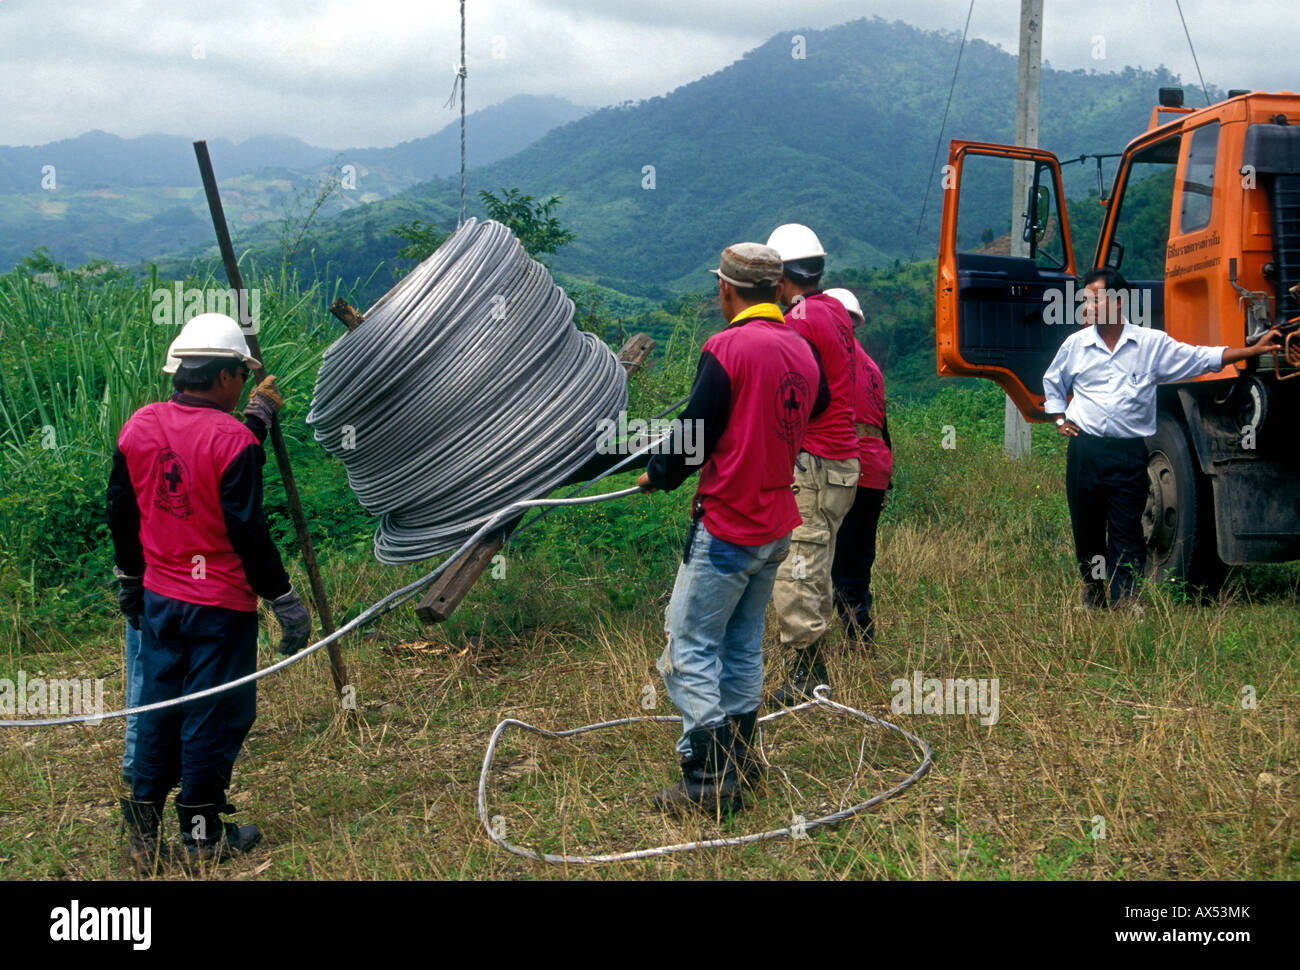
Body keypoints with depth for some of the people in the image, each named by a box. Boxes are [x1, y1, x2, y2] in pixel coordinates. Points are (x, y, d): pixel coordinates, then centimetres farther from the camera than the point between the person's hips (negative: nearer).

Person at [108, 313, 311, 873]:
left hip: (159, 597, 6)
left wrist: (129, 581, 23)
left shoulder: (138, 427, 2)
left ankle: (144, 822, 20)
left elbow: (120, 513, 11)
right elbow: (248, 532, -17)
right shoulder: (233, 441, -17)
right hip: (221, 605, -6)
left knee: (159, 707, 16)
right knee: (213, 713, 5)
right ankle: (202, 833, 13)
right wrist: (284, 601, -8)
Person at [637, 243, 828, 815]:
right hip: (777, 527, 8)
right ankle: (738, 762, 24)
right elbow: (816, 406, 19)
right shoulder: (803, 350, 7)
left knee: (690, 651, -2)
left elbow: (696, 431, -13)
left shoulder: (728, 347, -15)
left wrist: (658, 475, 3)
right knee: (743, 649, 17)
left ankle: (709, 782, -3)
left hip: (726, 527, -8)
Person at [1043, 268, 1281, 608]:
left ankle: (1124, 603, 0)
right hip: (1084, 450, 2)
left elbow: (1202, 359, 5)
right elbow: (1051, 382, 26)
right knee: (1086, 530, 8)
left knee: (1127, 535, -3)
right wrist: (1059, 420, 15)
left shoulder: (1152, 344, 3)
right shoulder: (1075, 344, 9)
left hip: (1129, 453, -2)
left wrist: (1254, 350, -1)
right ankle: (1093, 596, 25)